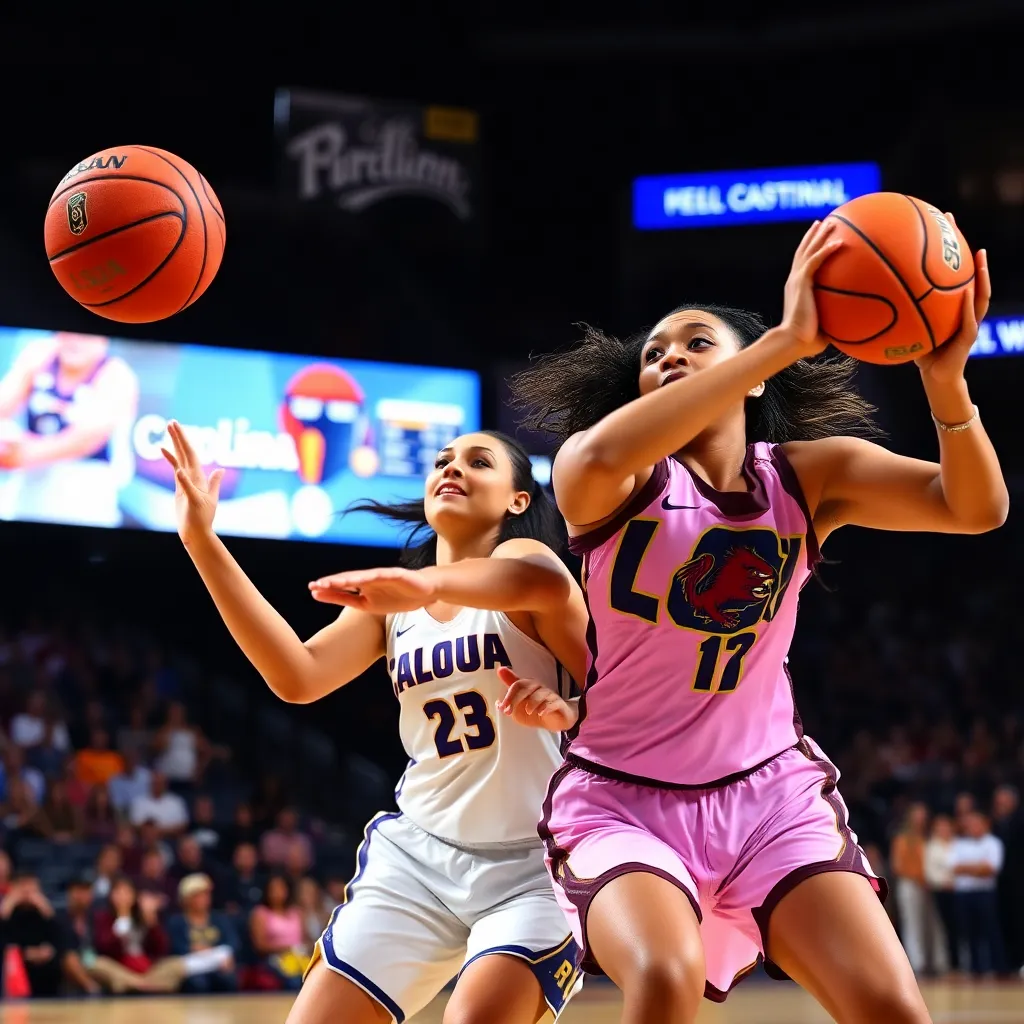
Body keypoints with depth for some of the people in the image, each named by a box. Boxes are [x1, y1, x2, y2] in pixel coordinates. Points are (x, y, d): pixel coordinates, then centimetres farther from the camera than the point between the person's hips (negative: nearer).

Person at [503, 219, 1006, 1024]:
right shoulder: (618, 479, -7)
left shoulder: (806, 474, 2)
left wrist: (945, 375, -31)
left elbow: (976, 507, -12)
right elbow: (600, 457, -34)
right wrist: (786, 341, -36)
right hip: (623, 799, -3)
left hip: (771, 789, 3)